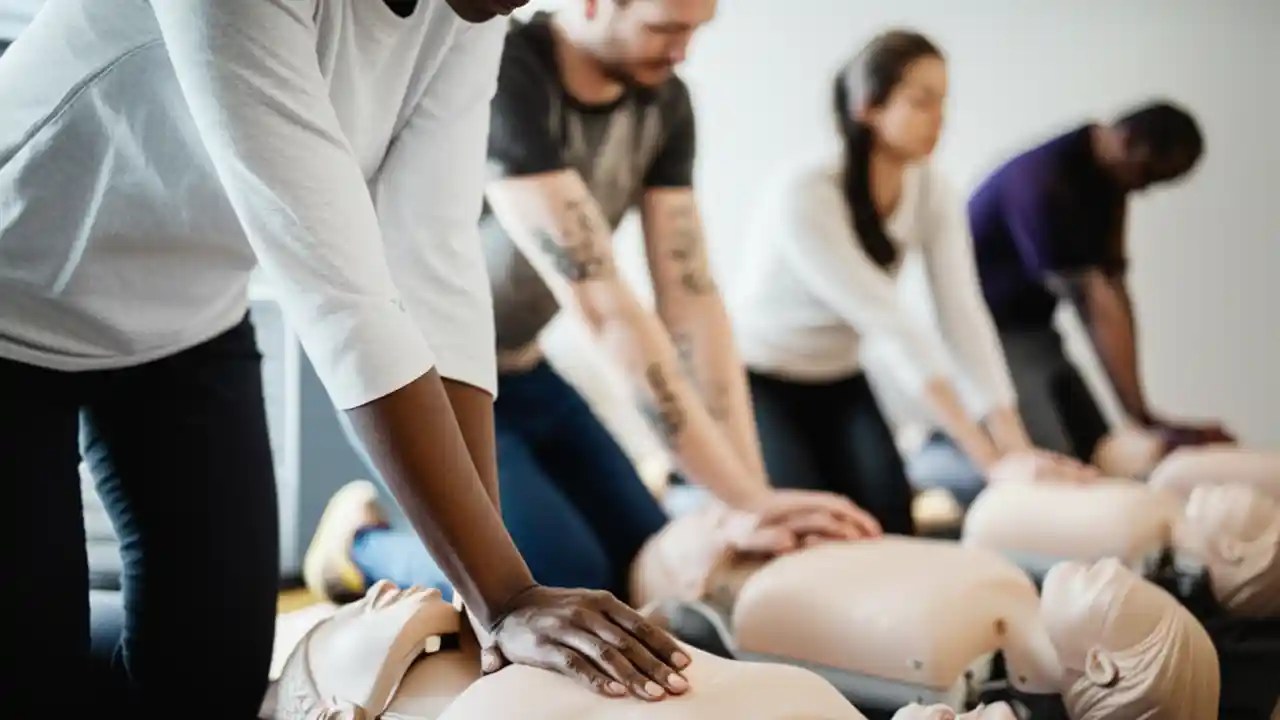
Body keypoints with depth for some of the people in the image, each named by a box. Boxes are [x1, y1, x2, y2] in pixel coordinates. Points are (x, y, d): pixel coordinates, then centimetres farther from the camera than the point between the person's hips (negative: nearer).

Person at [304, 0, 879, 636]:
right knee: (566, 583, -19)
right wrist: (747, 498, -34)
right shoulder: (497, 79, -30)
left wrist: (753, 489, -19)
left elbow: (690, 295, -11)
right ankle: (364, 543, 7)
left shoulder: (663, 100, -7)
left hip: (520, 369, 7)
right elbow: (601, 307, -35)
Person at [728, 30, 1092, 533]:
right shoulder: (804, 197, -31)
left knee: (890, 517, -14)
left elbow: (964, 317, -20)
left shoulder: (933, 193, -12)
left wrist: (1015, 444, -32)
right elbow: (891, 327, -37)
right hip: (756, 380, -5)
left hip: (838, 381, 6)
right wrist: (988, 455, -40)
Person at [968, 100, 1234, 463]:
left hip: (1032, 331, 9)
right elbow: (1091, 302, -31)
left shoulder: (1109, 178, 1)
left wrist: (1145, 416, -12)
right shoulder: (1043, 181, -27)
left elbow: (1111, 289, -5)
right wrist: (1143, 415, -32)